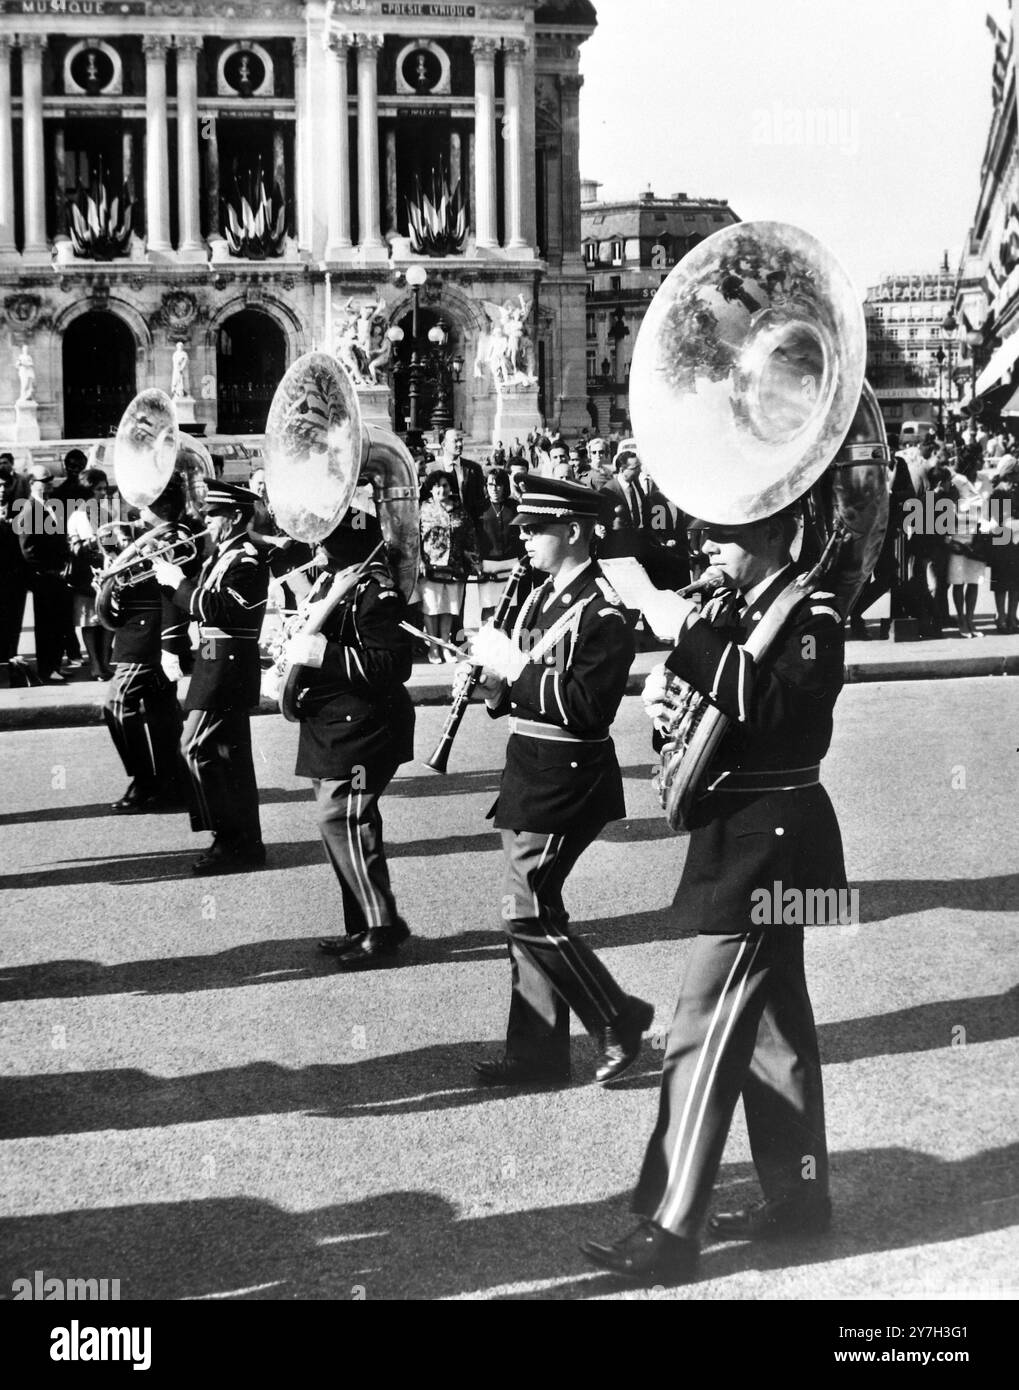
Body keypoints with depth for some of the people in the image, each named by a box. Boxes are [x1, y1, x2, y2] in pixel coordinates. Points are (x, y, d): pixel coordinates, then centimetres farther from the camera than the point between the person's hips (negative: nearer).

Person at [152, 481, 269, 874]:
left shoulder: (247, 561, -15)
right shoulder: (223, 556, 15)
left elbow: (216, 609, -24)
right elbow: (201, 606, 15)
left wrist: (179, 581, -16)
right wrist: (172, 578, 3)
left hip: (227, 667, -10)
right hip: (216, 662, 10)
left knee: (198, 747, -10)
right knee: (227, 753, 13)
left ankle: (233, 843, -6)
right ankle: (240, 841, 20)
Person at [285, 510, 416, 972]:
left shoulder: (375, 591, -18)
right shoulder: (337, 584, 14)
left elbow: (392, 665, -25)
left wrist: (325, 653, -27)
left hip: (360, 728, -11)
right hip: (333, 727, 11)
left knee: (340, 820, -12)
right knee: (340, 821, 14)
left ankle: (382, 928, -4)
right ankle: (365, 926, 23)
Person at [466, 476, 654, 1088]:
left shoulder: (603, 613, -16)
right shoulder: (542, 598, 13)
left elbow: (587, 708, -23)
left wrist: (513, 665, -21)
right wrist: (494, 682, -1)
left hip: (568, 781, -9)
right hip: (531, 776, 9)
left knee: (528, 912, -8)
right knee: (532, 912, 11)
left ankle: (621, 1019, 6)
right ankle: (537, 1053, 18)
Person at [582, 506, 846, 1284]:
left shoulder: (812, 615, -14)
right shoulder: (729, 605, 9)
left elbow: (770, 707, -30)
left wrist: (689, 636, -31)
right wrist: (662, 691, -8)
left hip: (769, 840, -9)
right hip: (742, 833, 9)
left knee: (707, 1028, -10)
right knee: (773, 1016, 16)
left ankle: (671, 1231, -7)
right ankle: (799, 1191, 28)